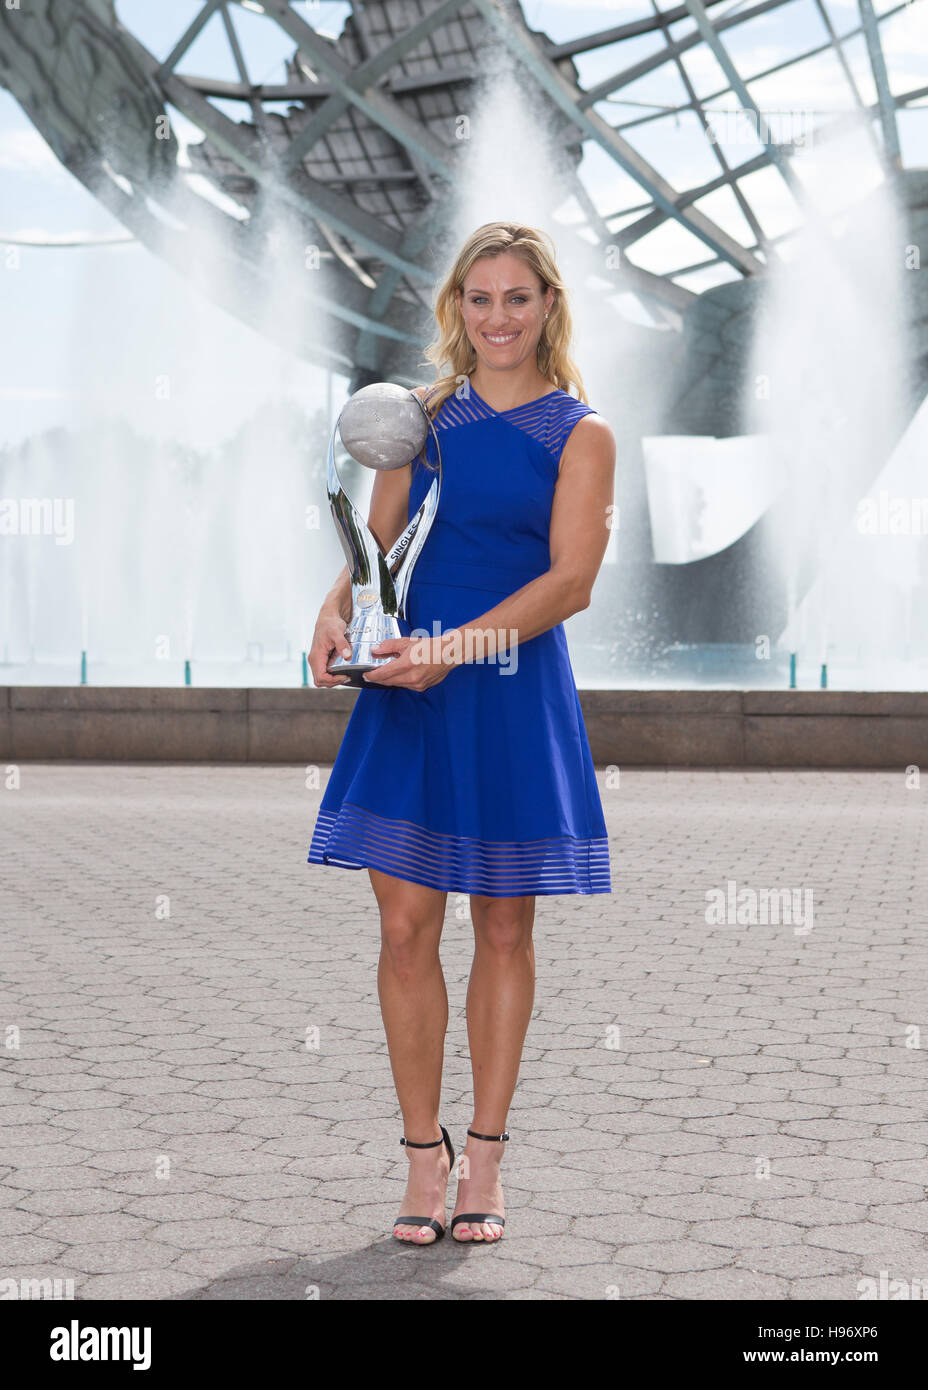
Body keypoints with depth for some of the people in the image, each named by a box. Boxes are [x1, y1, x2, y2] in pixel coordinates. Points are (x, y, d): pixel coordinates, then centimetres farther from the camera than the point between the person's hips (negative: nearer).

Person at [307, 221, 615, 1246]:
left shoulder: (580, 433, 1)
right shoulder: (420, 415, 10)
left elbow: (570, 578, -8)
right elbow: (376, 542, 9)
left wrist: (458, 647, -20)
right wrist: (336, 612, -12)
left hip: (514, 691, -2)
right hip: (408, 683, 2)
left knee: (504, 930, 6)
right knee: (406, 925, -1)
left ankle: (484, 1157, 18)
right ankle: (424, 1156, 11)